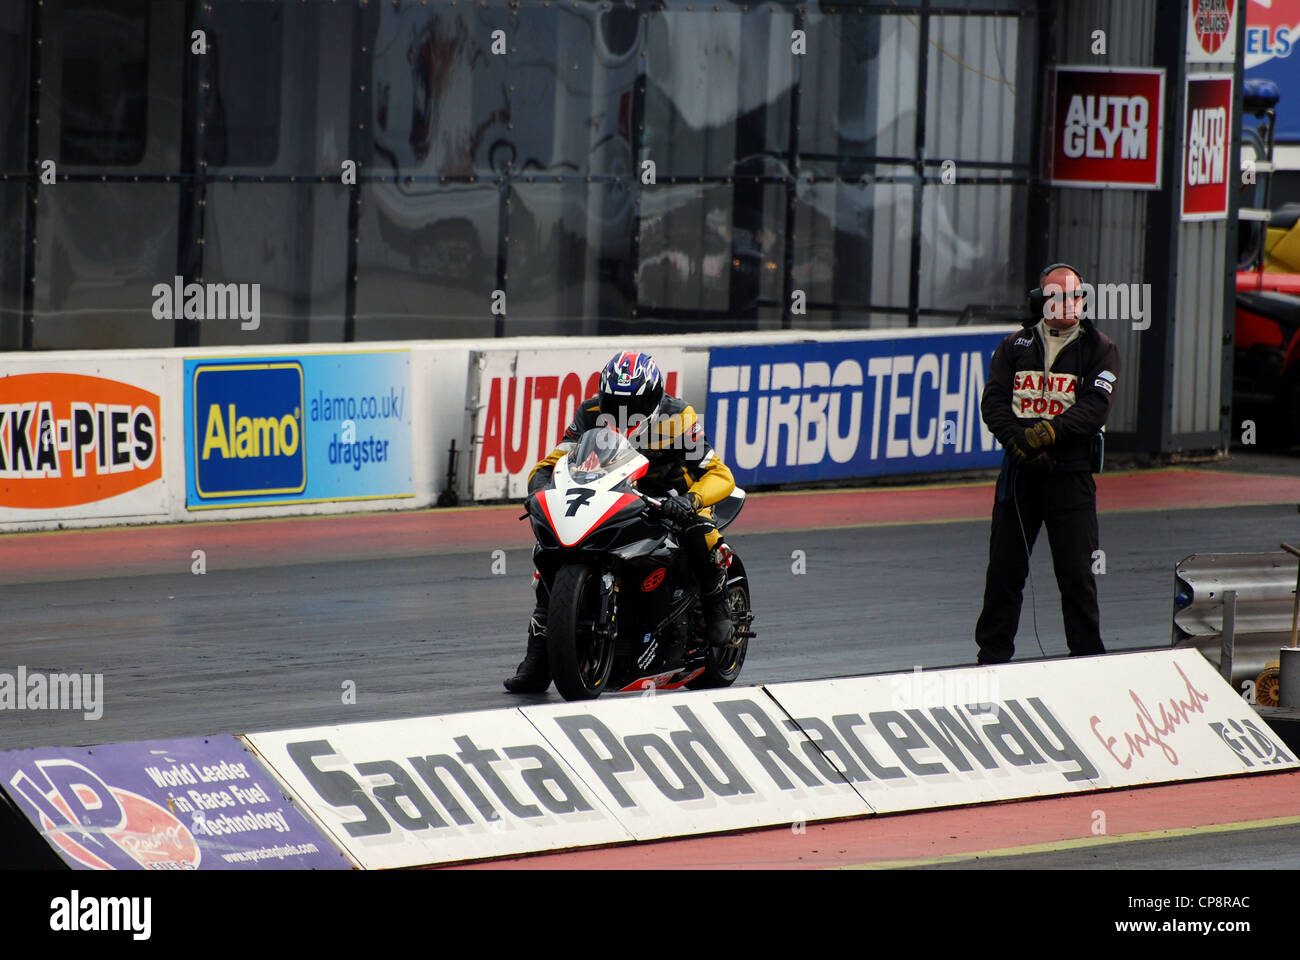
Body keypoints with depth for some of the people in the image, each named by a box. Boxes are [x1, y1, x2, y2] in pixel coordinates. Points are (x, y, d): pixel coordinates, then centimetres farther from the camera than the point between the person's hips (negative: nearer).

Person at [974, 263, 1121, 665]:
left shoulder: (1098, 350, 3)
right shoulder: (1015, 347, 10)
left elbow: (1094, 408, -9)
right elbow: (993, 401, 0)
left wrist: (1048, 433, -21)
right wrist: (1020, 441, -17)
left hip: (1071, 476, -2)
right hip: (1019, 473, 2)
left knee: (1076, 575, -3)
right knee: (1003, 571, 5)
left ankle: (1088, 658, 5)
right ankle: (992, 656, 14)